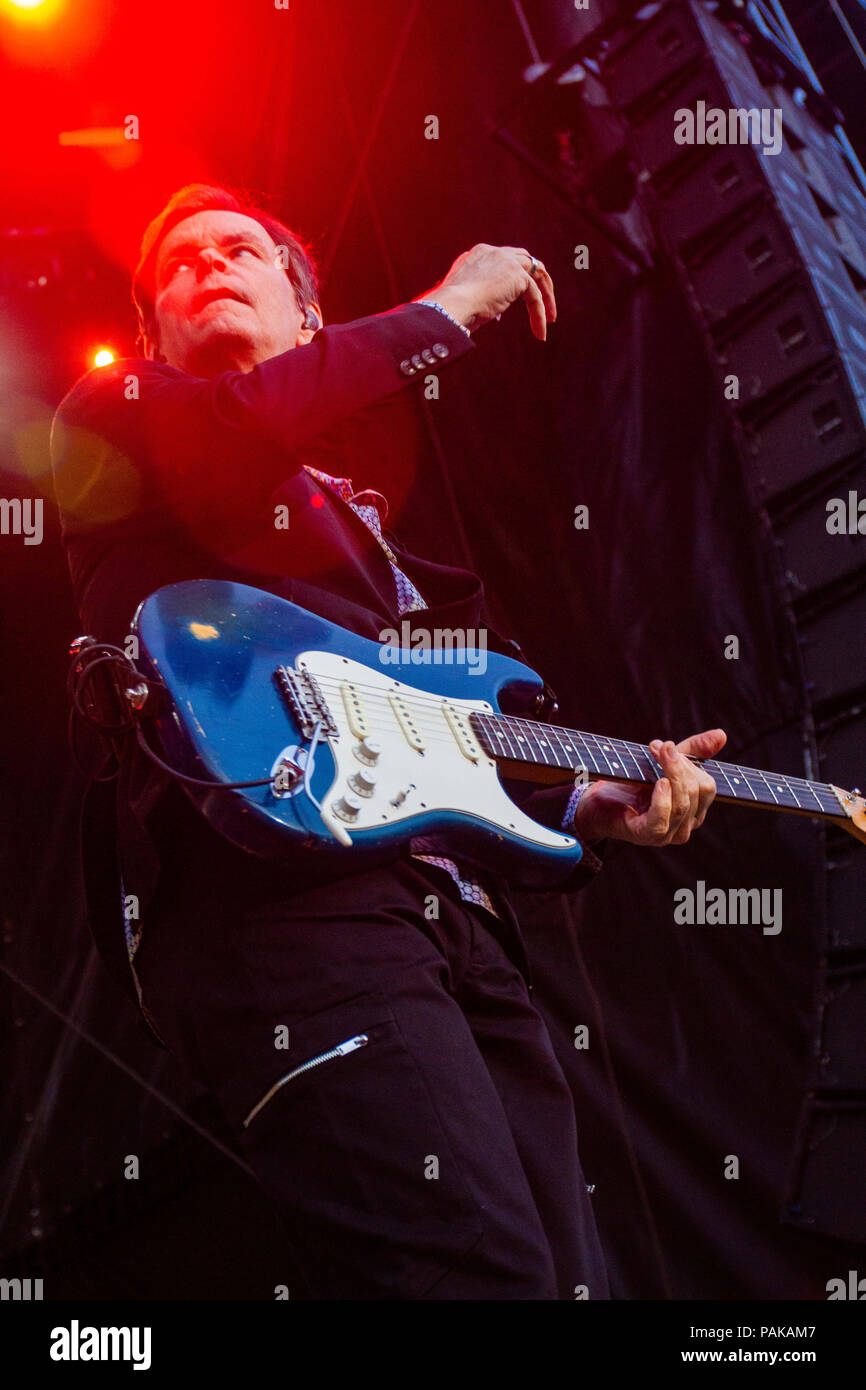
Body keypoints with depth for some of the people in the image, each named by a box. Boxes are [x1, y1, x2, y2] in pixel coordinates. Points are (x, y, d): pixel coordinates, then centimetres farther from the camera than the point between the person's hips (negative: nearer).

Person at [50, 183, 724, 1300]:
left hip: (454, 911, 8)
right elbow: (231, 435, -10)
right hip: (281, 899, -7)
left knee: (570, 1277, 3)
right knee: (486, 1275, -24)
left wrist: (587, 810, 17)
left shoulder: (352, 517, 35)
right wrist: (444, 310, 2)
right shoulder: (110, 420, 16)